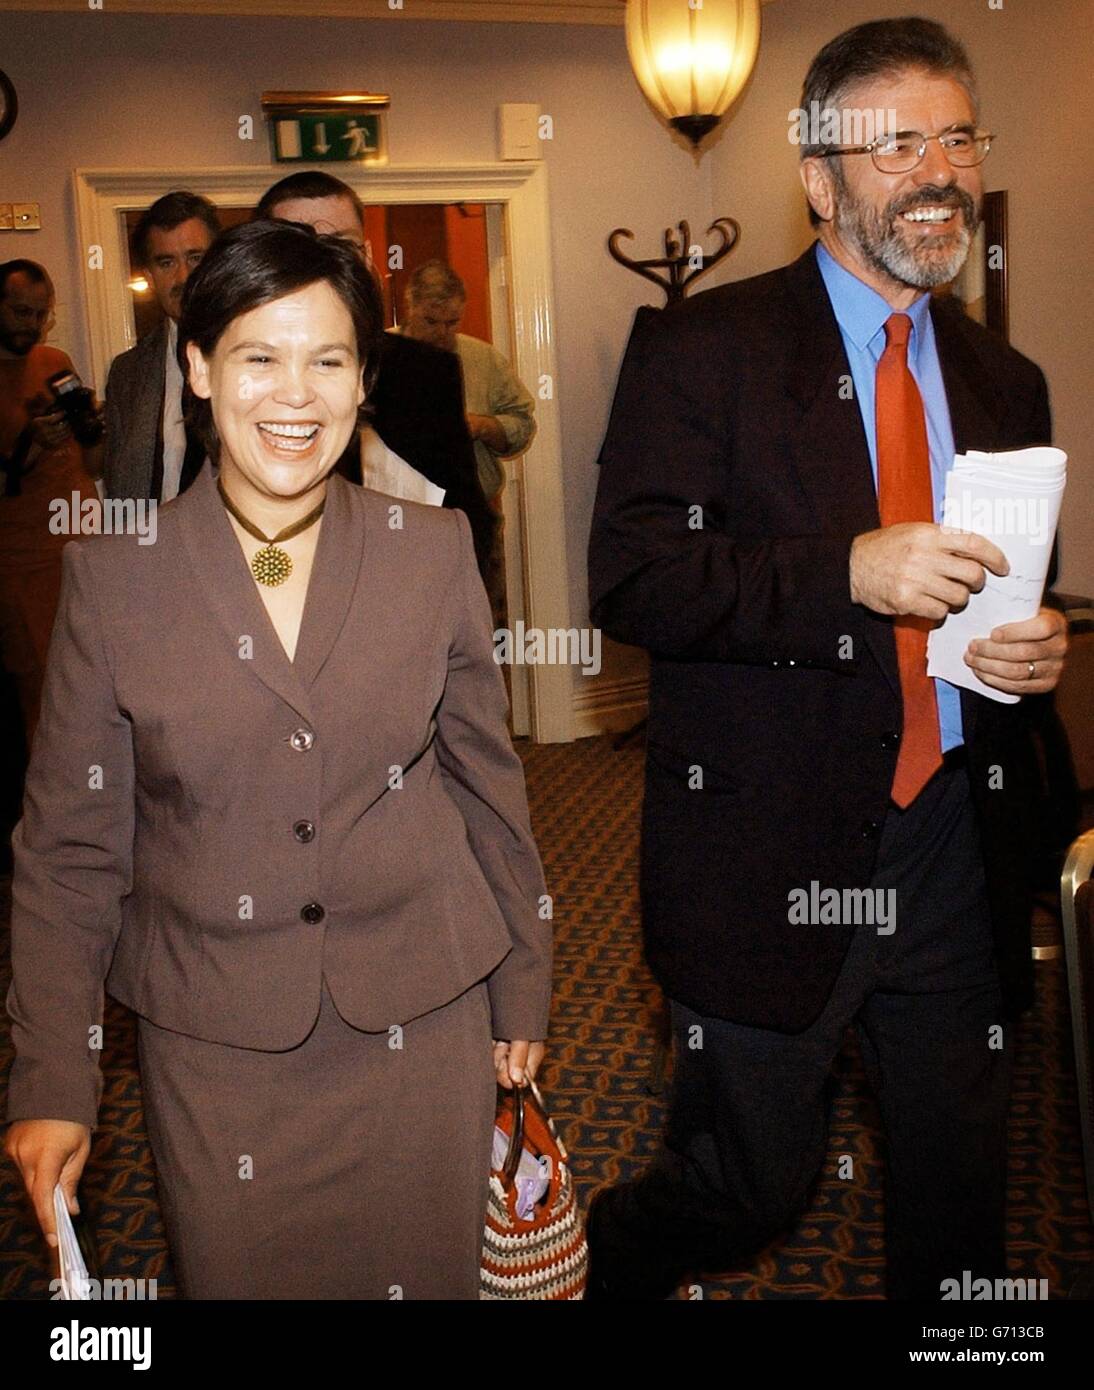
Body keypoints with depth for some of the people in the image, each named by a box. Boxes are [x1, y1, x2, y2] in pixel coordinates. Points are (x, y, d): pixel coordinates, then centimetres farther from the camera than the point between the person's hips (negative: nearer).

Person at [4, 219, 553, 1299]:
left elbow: (488, 784, 4)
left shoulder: (432, 550, -4)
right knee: (237, 1277, 14)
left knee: (426, 1273, 15)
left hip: (423, 1020, 1)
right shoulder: (114, 571, -7)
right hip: (212, 1045, 0)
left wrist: (521, 996, 9)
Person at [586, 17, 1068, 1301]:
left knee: (959, 1196, 16)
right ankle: (582, 1271, 38)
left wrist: (1037, 653, -2)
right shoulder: (701, 350, -5)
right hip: (770, 849, -5)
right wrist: (849, 572, -24)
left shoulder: (1004, 383, 13)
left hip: (957, 855, 5)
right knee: (750, 1187, 8)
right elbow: (628, 577, -14)